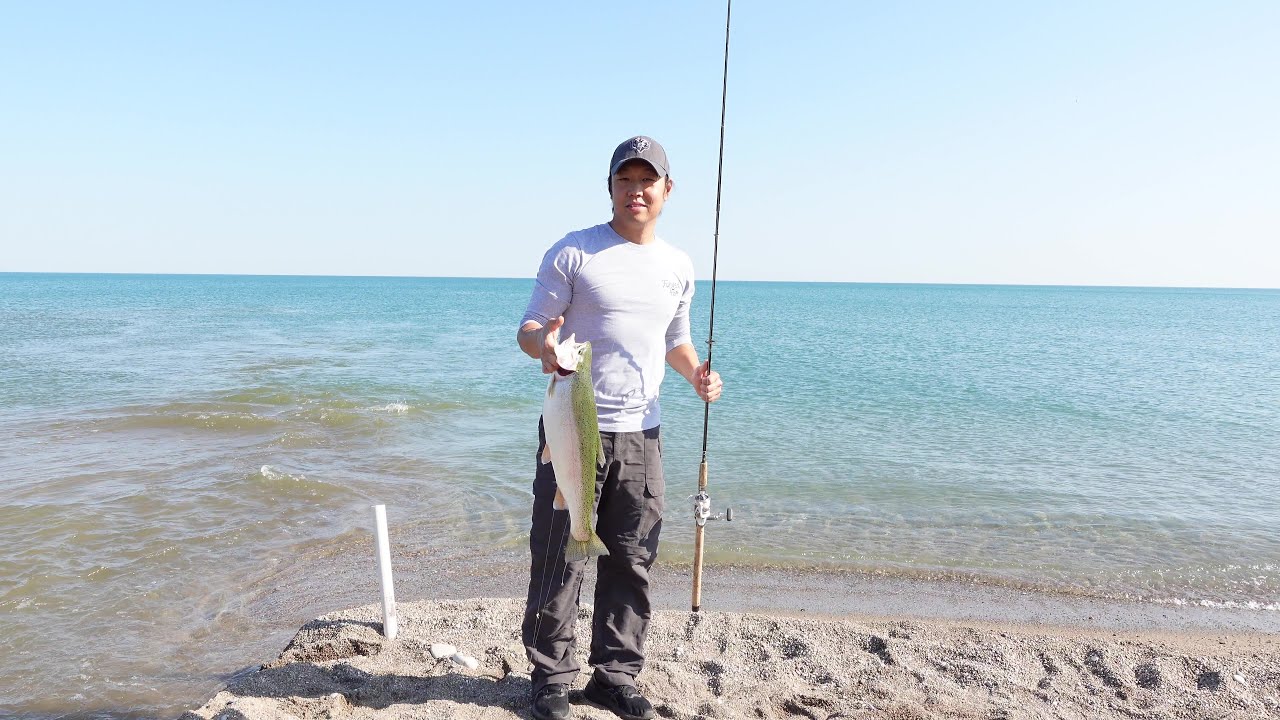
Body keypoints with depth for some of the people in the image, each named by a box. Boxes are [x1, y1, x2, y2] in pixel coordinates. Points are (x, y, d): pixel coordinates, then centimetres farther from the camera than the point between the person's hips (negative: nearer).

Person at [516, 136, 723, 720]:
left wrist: (698, 374, 2)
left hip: (641, 435, 4)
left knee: (632, 563, 11)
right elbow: (530, 326, -2)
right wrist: (543, 347, -26)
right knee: (559, 559, 2)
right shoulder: (572, 253, -2)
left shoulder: (678, 267, 12)